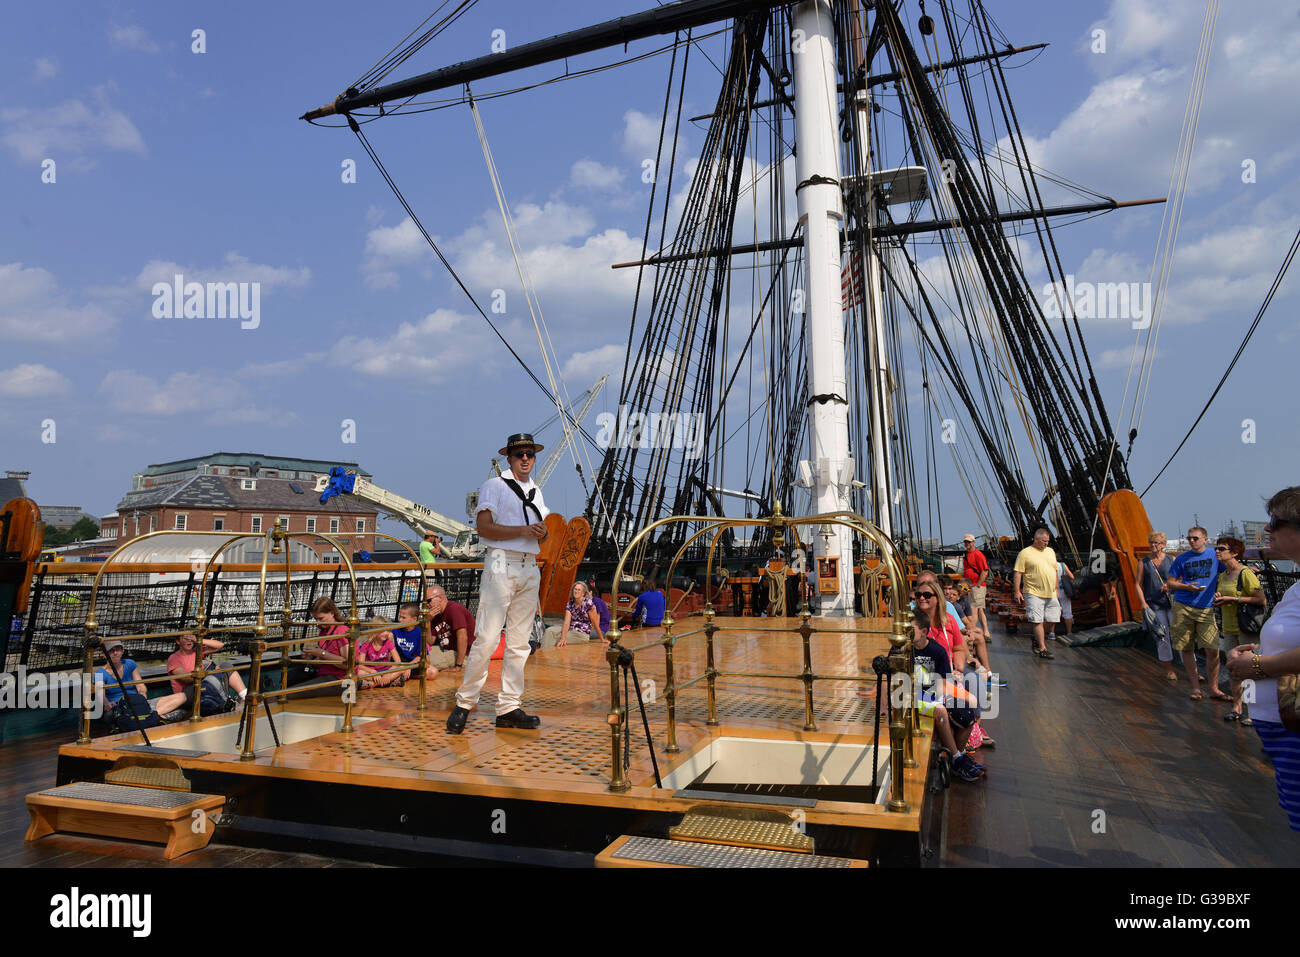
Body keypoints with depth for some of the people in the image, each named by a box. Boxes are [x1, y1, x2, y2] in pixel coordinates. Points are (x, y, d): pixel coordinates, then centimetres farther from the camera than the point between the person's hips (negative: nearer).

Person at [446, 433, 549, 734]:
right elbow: (484, 528, -10)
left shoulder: (536, 492, 21)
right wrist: (523, 530, -16)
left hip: (530, 568, 6)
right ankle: (464, 703, 1)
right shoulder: (494, 485, 1)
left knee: (519, 641, 5)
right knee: (487, 638, -10)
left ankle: (508, 708, 11)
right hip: (501, 565, -6)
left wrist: (542, 533, 0)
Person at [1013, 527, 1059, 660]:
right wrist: (1017, 591, -11)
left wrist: (1056, 588, 20)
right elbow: (1018, 573, -6)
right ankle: (1042, 649, -5)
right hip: (1034, 593, -6)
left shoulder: (1050, 552, 16)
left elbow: (1055, 571, 24)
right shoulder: (1025, 553, -3)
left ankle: (1038, 638, 30)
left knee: (1052, 619, 8)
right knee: (1037, 621, -7)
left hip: (1051, 594, 6)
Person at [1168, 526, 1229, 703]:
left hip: (1206, 609, 0)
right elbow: (1171, 583, 9)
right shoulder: (1182, 559, 6)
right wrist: (1187, 587, -9)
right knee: (1187, 649, 4)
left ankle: (1214, 690, 7)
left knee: (1212, 650, -7)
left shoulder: (1215, 555, 6)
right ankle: (1196, 687, 16)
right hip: (1183, 608, 0)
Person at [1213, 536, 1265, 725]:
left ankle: (1252, 710, 3)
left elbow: (1262, 600, -19)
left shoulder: (1245, 573, -12)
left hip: (1247, 628, -7)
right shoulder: (1222, 576, 12)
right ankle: (1237, 706, 18)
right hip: (1229, 628, 8)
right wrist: (1218, 599, 2)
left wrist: (1232, 599, -19)